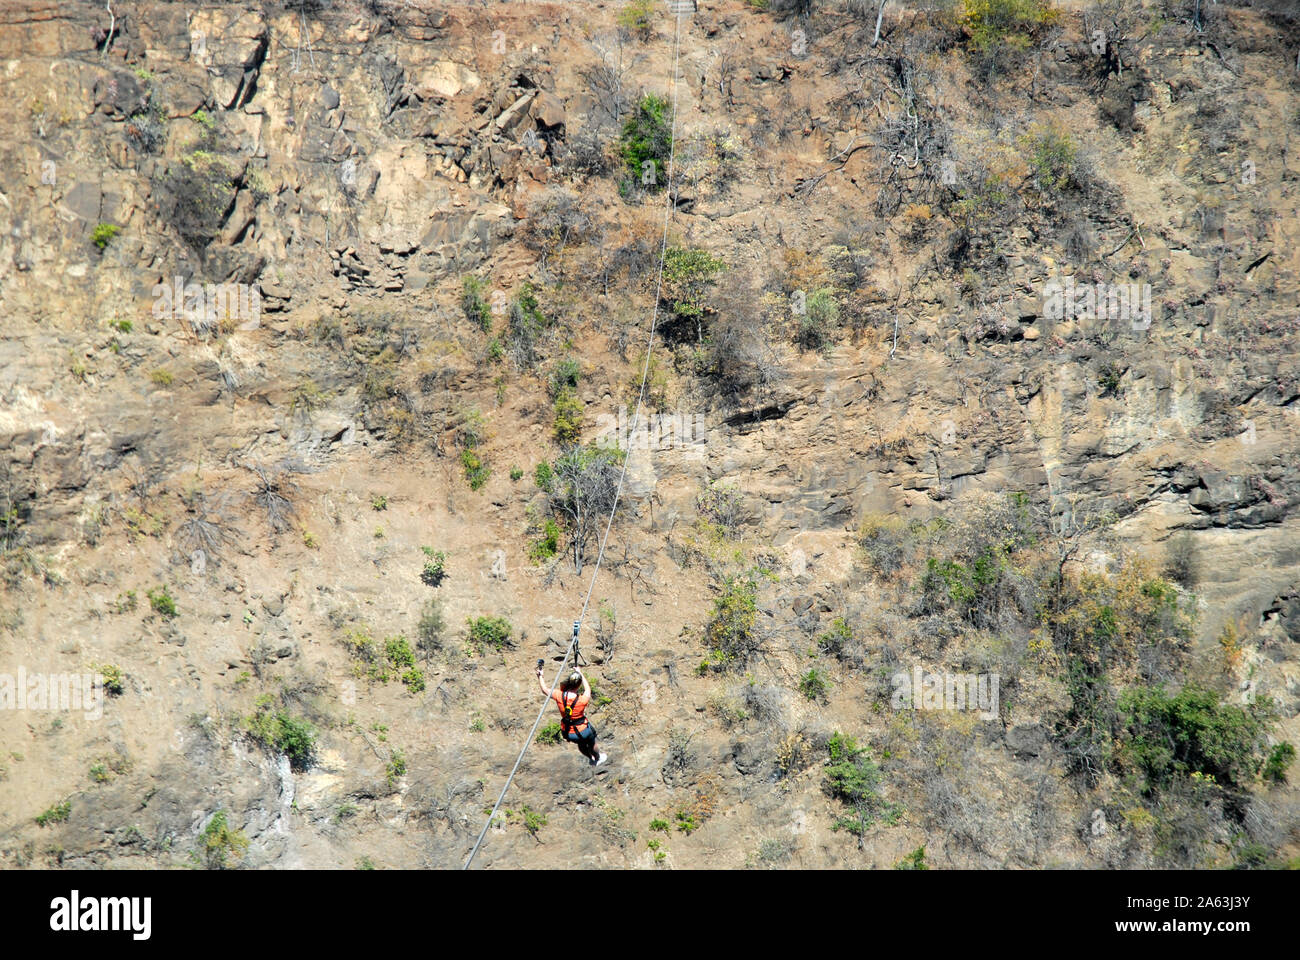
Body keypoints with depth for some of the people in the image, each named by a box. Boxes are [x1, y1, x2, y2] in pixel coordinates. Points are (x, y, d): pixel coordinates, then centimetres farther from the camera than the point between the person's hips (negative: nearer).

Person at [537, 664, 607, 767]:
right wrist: (580, 673, 5)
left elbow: (545, 690, -4)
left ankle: (590, 759, 59)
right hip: (582, 731, -3)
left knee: (581, 744, 34)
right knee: (591, 743, 30)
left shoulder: (559, 696, -24)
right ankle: (598, 758, 58)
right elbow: (588, 689, -6)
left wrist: (540, 676, 11)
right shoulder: (582, 700, -30)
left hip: (567, 732, 4)